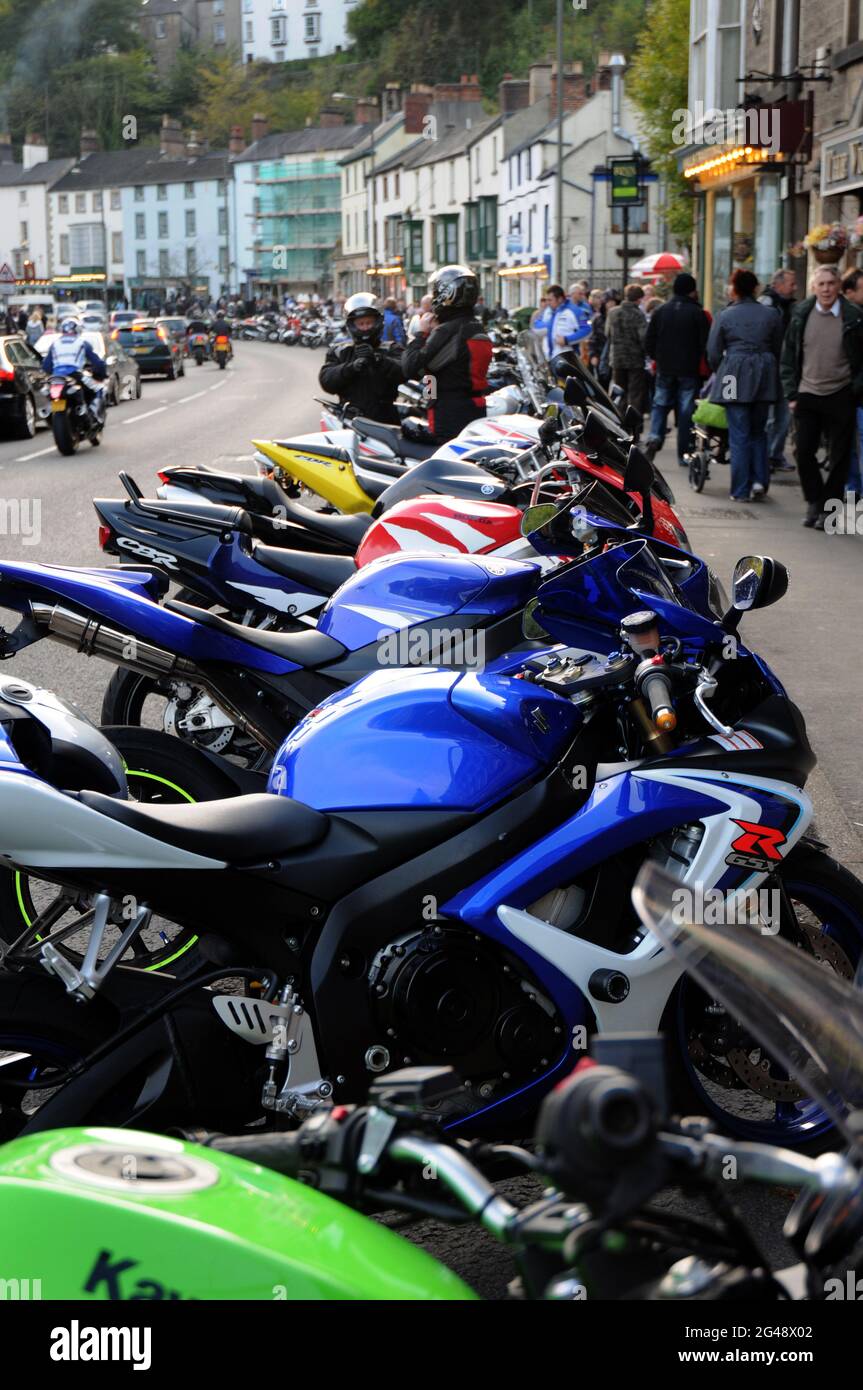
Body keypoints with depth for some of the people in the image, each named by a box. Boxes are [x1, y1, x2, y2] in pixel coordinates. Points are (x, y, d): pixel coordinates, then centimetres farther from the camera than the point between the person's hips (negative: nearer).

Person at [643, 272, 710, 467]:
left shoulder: (659, 312, 2)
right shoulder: (697, 313, -7)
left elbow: (649, 343, 4)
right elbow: (705, 343, -8)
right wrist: (703, 363, 9)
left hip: (665, 369, 2)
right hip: (689, 370, -2)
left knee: (660, 405, 14)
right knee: (686, 410, 4)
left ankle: (654, 437, -11)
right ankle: (683, 453, 5)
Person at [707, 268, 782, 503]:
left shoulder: (724, 316, -2)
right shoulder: (771, 315, 4)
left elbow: (713, 354, 1)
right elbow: (778, 350, 9)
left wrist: (720, 374, 18)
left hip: (735, 378, -3)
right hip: (764, 378, 3)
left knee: (739, 435, 1)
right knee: (758, 431, 16)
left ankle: (741, 491, 2)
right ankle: (759, 479, 1)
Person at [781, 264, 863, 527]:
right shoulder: (801, 315, 2)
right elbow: (788, 356, 8)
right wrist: (791, 394, 3)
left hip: (840, 397, -2)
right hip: (807, 396, 2)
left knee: (839, 456, 2)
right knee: (804, 452, 1)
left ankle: (829, 508, 13)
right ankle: (814, 503, 19)